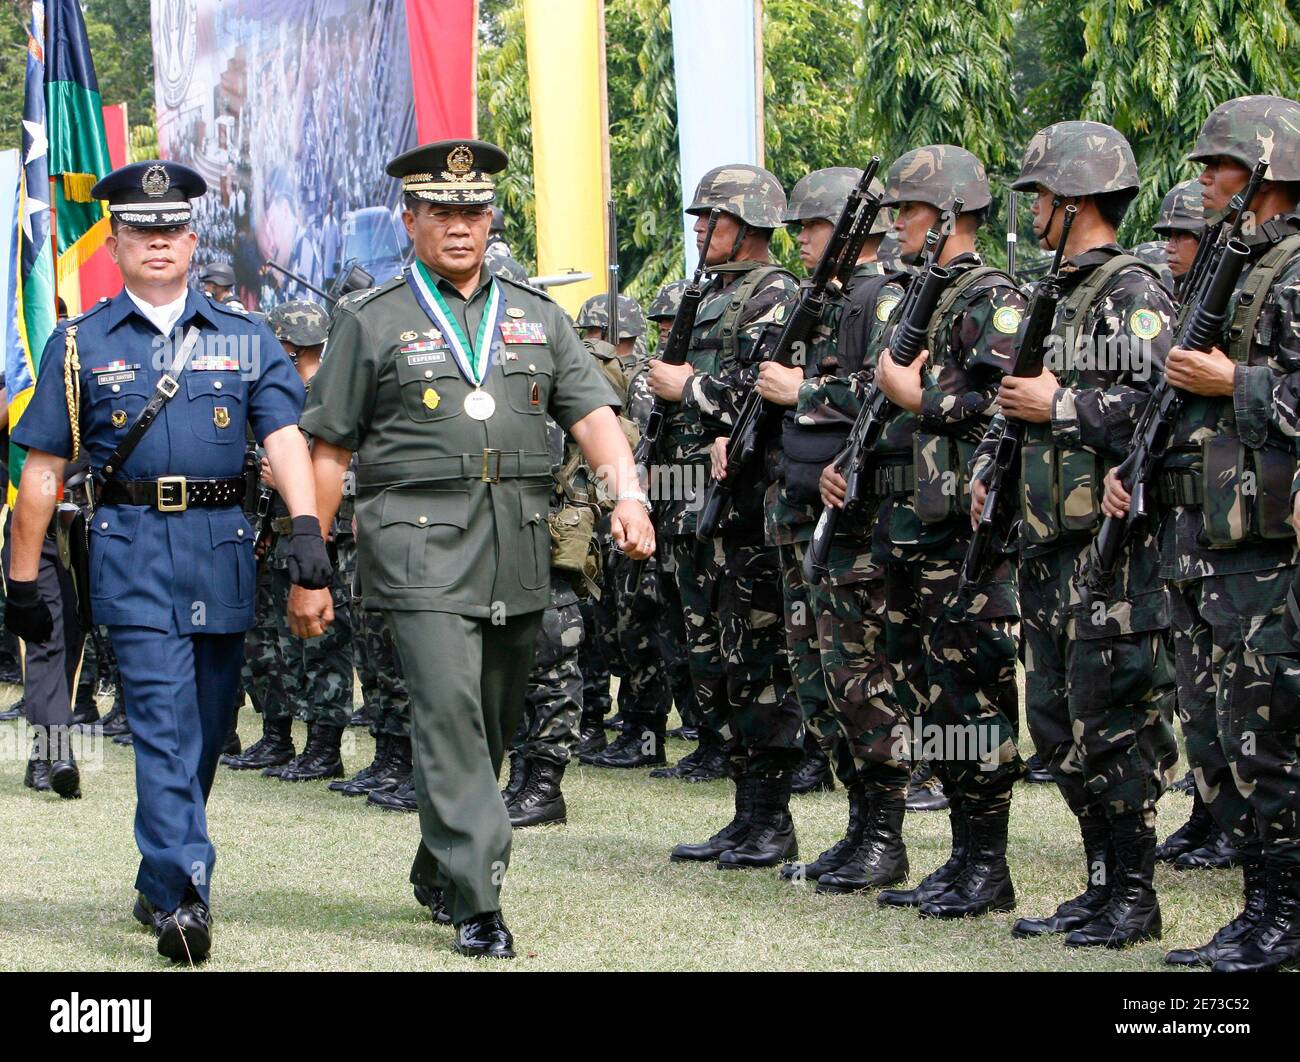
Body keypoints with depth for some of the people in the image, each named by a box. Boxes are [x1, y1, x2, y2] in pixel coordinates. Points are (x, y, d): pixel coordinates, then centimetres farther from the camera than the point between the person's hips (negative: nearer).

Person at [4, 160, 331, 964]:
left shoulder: (245, 340, 11)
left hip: (223, 546, 3)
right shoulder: (81, 345, 7)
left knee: (208, 725, 10)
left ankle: (161, 886, 26)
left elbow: (285, 437, -1)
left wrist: (306, 526, -19)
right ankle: (183, 894, -20)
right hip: (132, 546, -3)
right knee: (163, 717, -14)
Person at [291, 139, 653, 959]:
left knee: (493, 726, 11)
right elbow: (328, 453, 6)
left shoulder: (538, 319, 15)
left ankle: (438, 873, 29)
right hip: (422, 549, -4)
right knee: (450, 713, -15)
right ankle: (477, 900, -15)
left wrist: (629, 496, -14)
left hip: (520, 554, 4)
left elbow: (593, 414, 6)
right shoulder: (372, 324, 5)